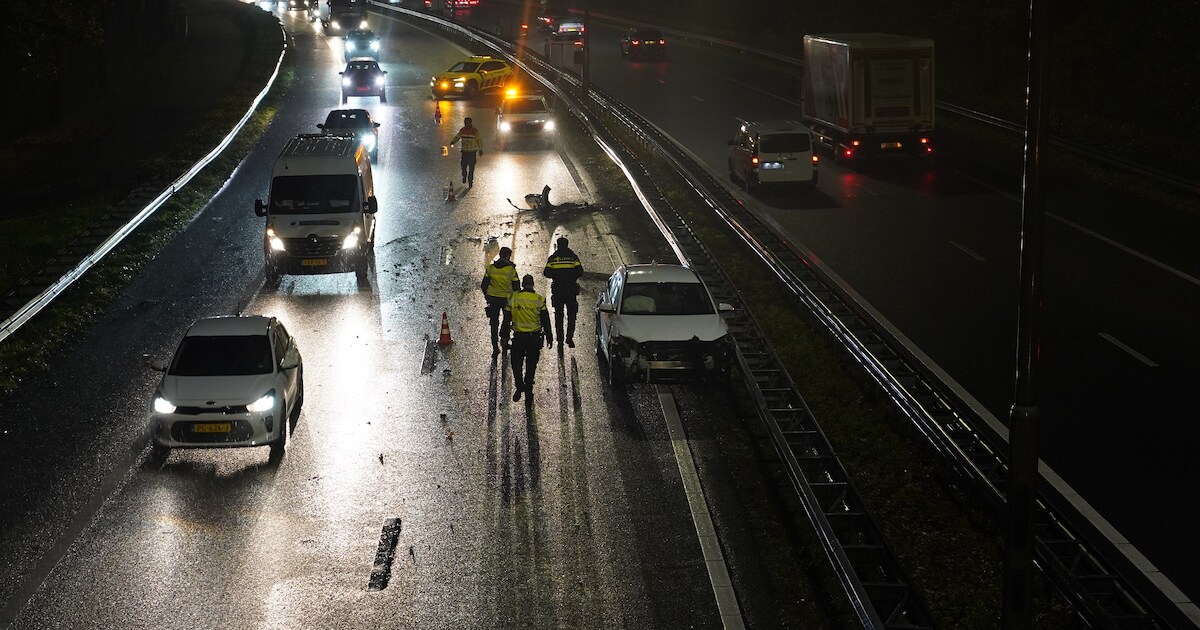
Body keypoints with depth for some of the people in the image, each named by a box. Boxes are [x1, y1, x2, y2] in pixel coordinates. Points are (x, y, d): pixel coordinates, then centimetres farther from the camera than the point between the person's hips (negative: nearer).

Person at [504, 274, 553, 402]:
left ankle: (519, 386, -4)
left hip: (518, 337, 0)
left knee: (516, 363, 13)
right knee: (531, 365, 14)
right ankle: (528, 391, 19)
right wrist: (549, 338, 6)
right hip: (534, 338, 0)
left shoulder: (513, 298, -5)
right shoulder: (539, 300, -8)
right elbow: (545, 321, -4)